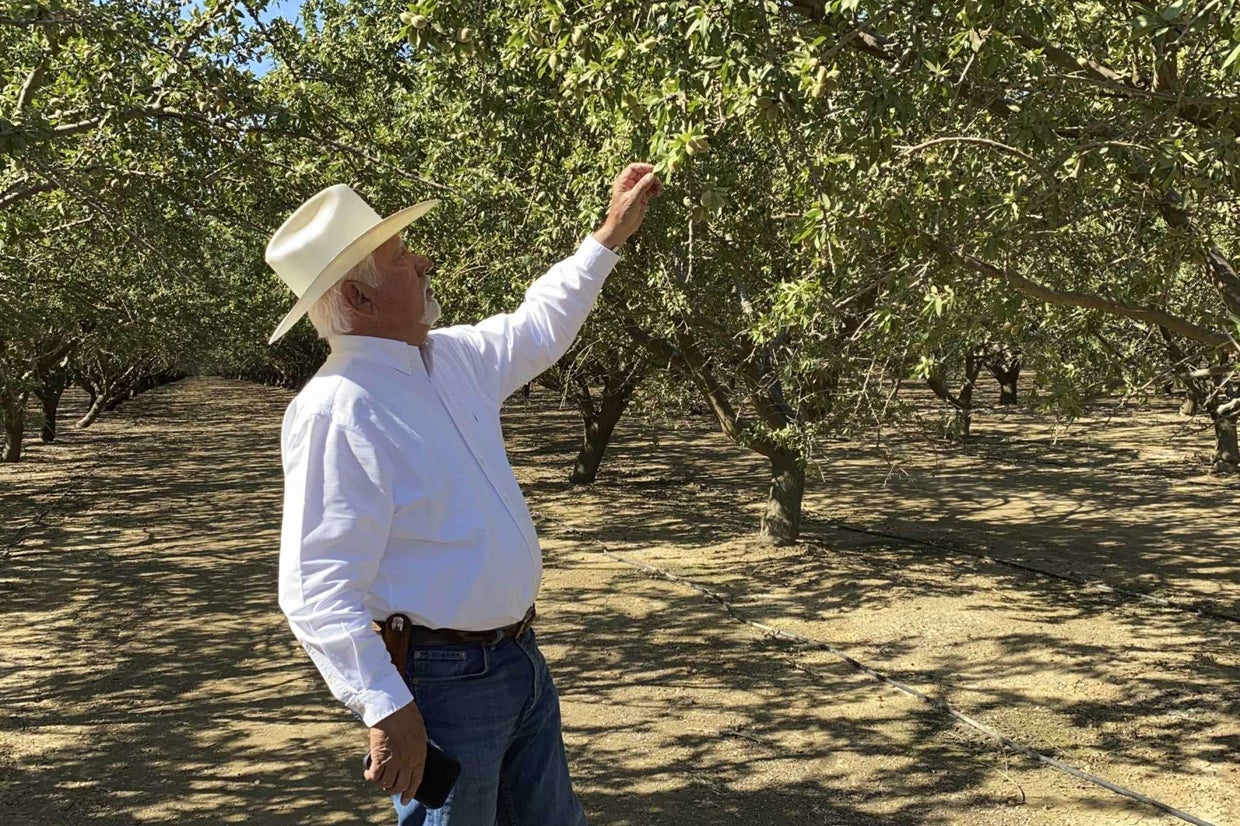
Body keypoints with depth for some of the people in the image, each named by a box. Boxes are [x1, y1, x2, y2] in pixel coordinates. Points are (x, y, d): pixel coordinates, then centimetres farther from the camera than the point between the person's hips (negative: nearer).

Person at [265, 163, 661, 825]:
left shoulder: (453, 357, 5)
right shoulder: (336, 410, -22)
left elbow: (537, 327, 25)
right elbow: (318, 590, -25)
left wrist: (610, 234, 26)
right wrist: (385, 709, -28)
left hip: (521, 662, 9)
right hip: (443, 683, -8)